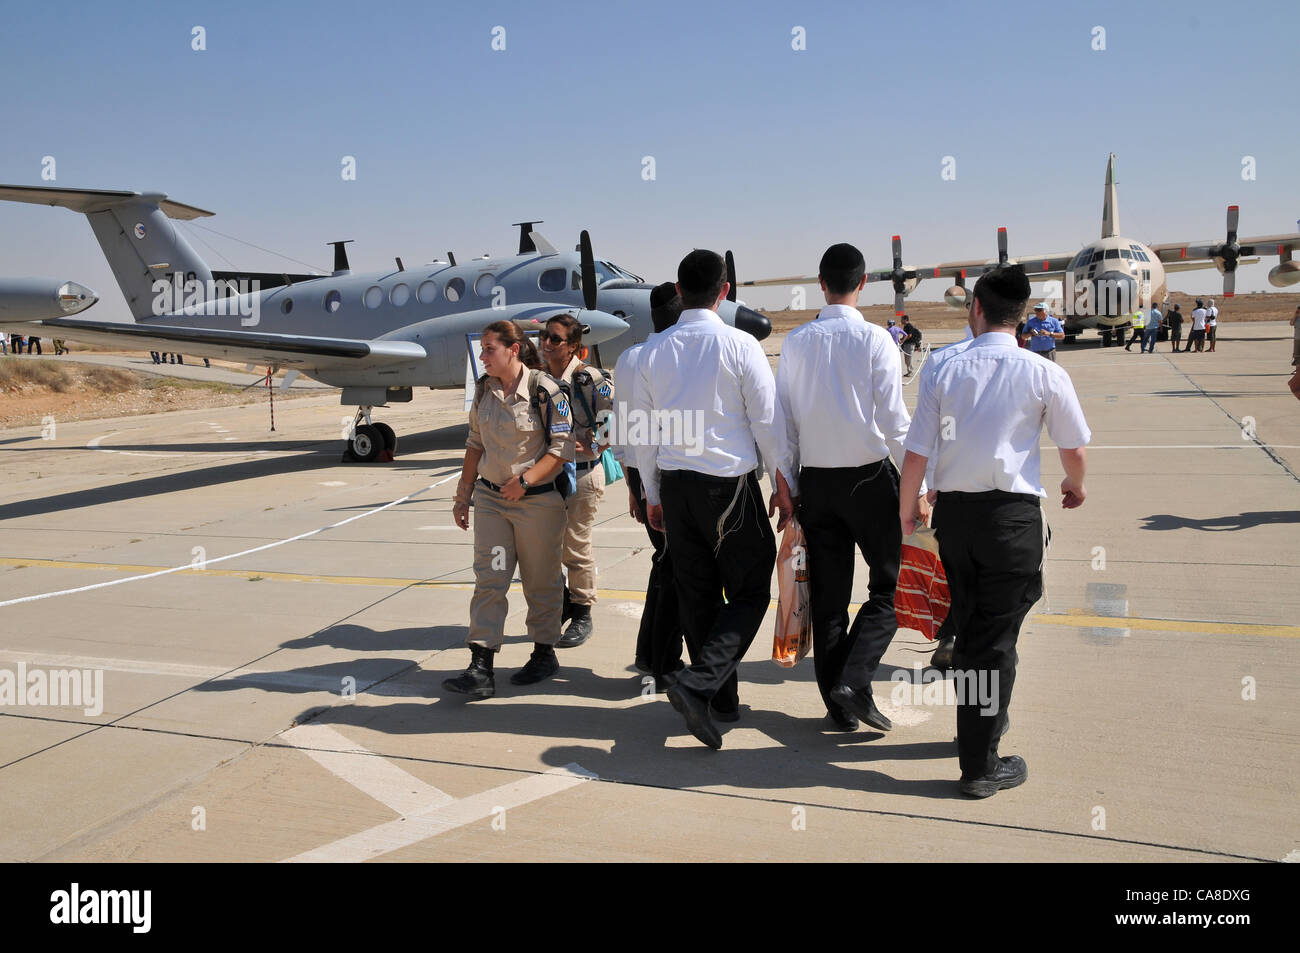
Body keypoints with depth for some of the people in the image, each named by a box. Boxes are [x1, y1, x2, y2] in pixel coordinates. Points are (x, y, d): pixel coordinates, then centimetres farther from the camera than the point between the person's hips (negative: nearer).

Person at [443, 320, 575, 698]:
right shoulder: (483, 390, 7)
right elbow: (475, 445, 15)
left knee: (540, 581, 8)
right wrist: (463, 495, 15)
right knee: (488, 580, -1)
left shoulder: (544, 390, -12)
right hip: (490, 498, 5)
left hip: (537, 500, -5)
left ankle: (544, 654, 27)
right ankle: (480, 669, -2)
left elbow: (562, 447, -12)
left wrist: (525, 481, -21)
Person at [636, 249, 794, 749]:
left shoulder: (654, 352, 4)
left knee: (697, 592, 13)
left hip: (673, 482, 5)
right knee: (750, 591, 6)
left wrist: (653, 494, 18)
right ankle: (698, 682, -11)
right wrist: (783, 485, 5)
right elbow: (768, 422, -6)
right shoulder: (740, 345, -9)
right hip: (729, 482, -5)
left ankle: (722, 697, 23)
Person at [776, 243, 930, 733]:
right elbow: (895, 421, -10)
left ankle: (837, 704, 15)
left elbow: (783, 419, 4)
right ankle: (854, 682, -7)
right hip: (869, 476, -3)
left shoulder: (796, 341, 2)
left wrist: (789, 485, 11)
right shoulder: (875, 340, -8)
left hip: (815, 479, 4)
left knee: (827, 594, 9)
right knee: (890, 586, 8)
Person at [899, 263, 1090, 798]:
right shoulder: (1044, 374, -5)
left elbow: (916, 453, -2)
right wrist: (1075, 487, 26)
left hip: (953, 510, 3)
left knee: (968, 624, 20)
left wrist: (906, 510, 14)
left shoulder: (942, 371, -1)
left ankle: (978, 723, 39)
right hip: (1012, 512, -3)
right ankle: (980, 765, 8)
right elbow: (1074, 450, 4)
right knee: (997, 637, 4)